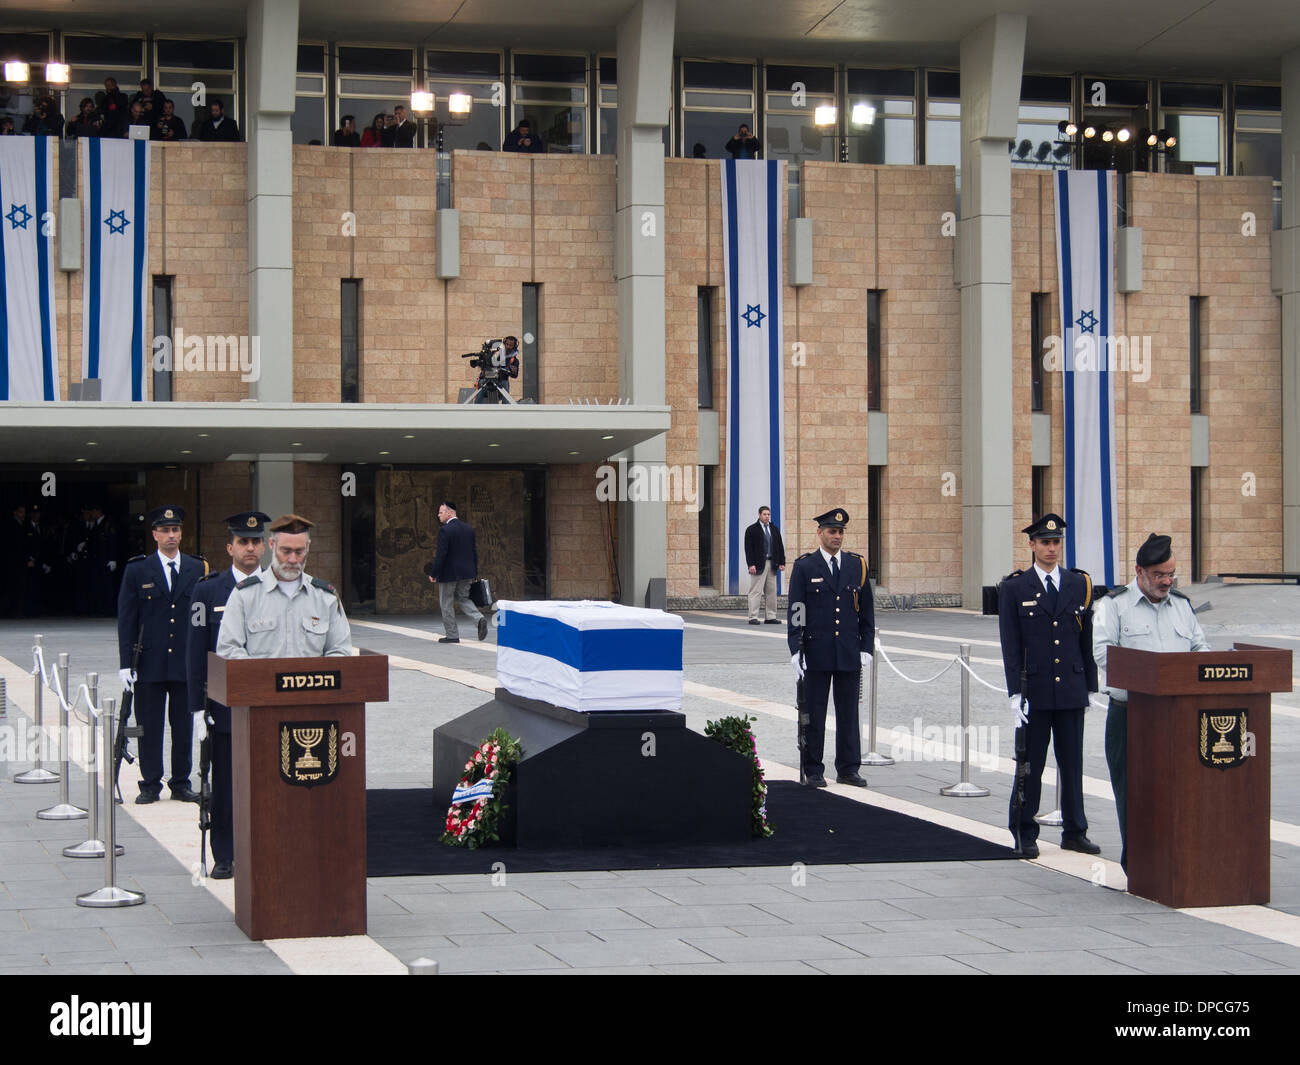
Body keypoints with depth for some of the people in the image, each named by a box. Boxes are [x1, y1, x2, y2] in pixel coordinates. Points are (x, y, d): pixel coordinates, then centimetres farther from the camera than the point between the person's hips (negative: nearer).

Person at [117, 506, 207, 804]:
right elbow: (126, 620, 1)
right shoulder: (137, 571, 3)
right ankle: (150, 784, 11)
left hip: (186, 663, 1)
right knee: (149, 726, 3)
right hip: (149, 664, -1)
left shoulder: (197, 569, 7)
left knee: (184, 725, 6)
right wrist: (126, 664, -5)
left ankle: (181, 783, 15)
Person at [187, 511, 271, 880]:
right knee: (224, 784, 5)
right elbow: (196, 653, 1)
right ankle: (224, 857, 14)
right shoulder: (209, 591, 2)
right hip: (225, 706, -1)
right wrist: (197, 707, -5)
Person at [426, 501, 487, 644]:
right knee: (463, 598, 19)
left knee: (447, 604, 5)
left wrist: (433, 573, -13)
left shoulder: (445, 530, -16)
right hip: (466, 573, 7)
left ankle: (452, 635, 9)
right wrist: (475, 572, 18)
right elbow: (474, 551, 11)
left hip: (449, 573, -7)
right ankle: (479, 619, -5)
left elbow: (441, 554, -20)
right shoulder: (468, 529, 7)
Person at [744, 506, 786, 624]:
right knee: (756, 591, -7)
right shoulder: (752, 530, 0)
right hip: (758, 564, -6)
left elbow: (780, 547, 17)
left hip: (772, 564, 6)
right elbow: (748, 549, -6)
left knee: (771, 592, 6)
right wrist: (751, 564, -15)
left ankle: (770, 617, 11)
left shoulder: (774, 529, 16)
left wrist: (782, 562, 8)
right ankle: (753, 617, -6)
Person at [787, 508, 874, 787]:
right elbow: (795, 612, -2)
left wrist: (866, 648, 3)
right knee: (813, 714, 3)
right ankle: (813, 771, 9)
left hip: (850, 655, 2)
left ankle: (848, 769, 14)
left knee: (848, 713, 6)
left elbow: (867, 611, 10)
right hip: (816, 654, -2)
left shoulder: (857, 565, 8)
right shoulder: (804, 567, 0)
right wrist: (795, 651, -8)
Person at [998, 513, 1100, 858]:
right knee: (1030, 765, 2)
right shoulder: (1014, 588, 0)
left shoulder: (1079, 584, 8)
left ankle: (1074, 832, 17)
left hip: (1071, 689, 3)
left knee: (1072, 764, 8)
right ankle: (1025, 835, 10)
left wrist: (1090, 685, 8)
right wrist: (1015, 693, -9)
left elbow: (1087, 641, 11)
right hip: (1034, 692, -3)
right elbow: (1010, 645, -3)